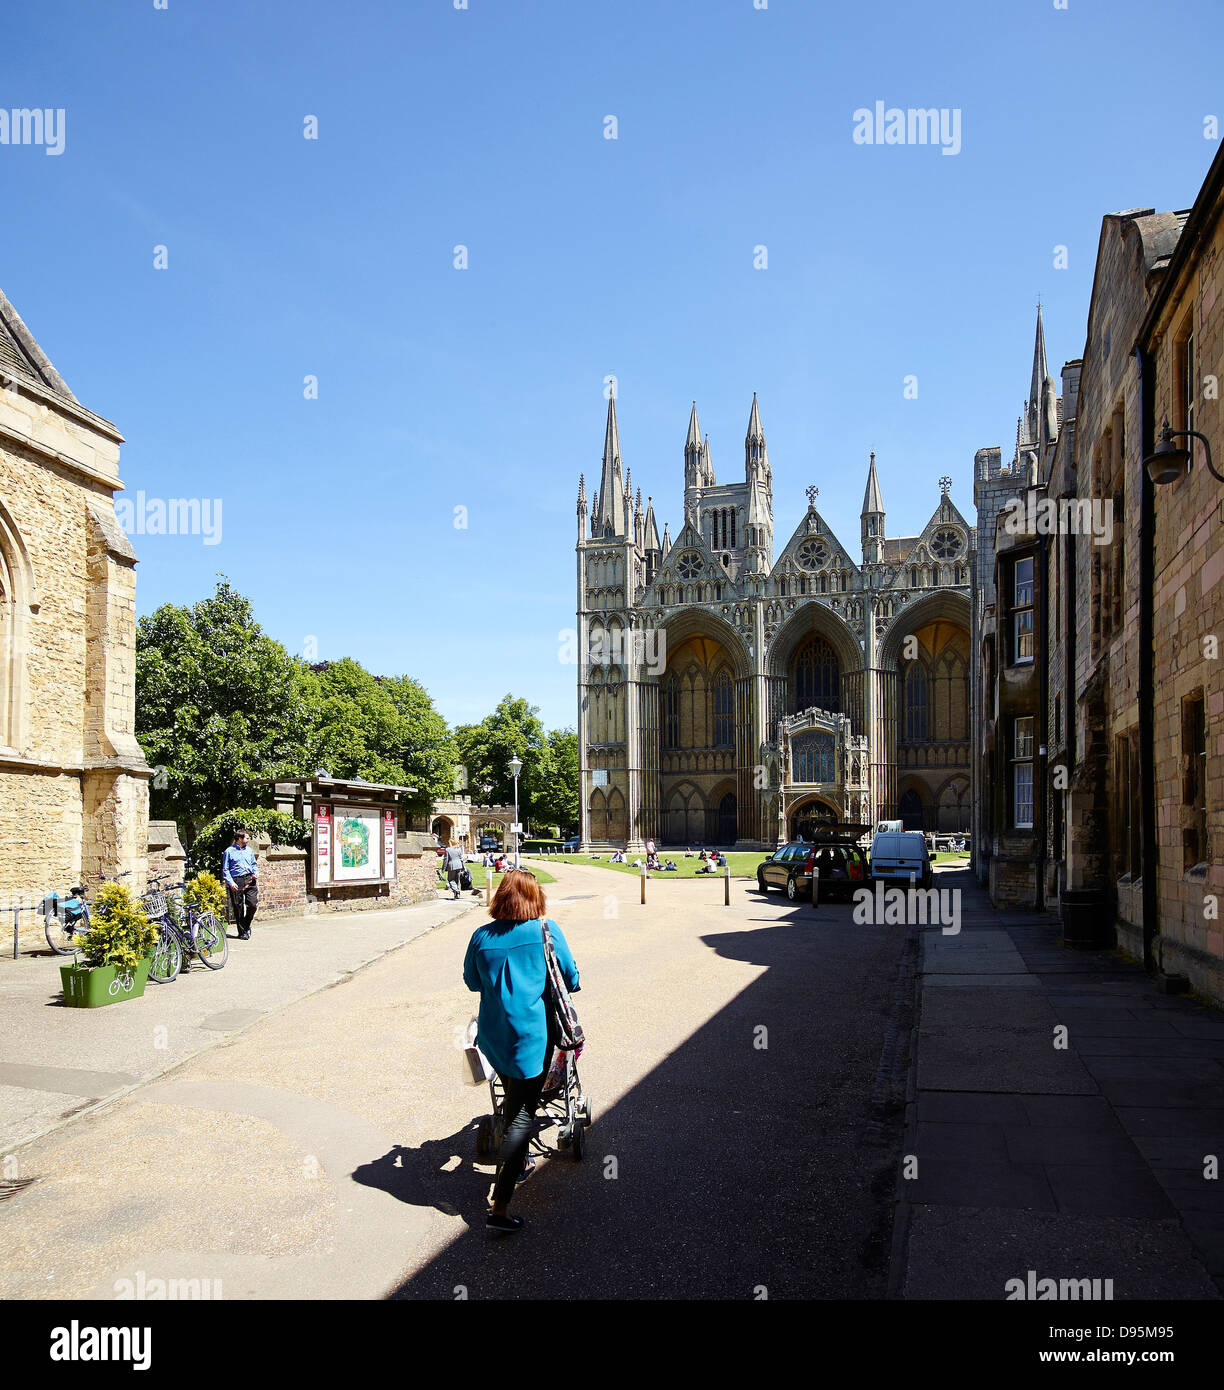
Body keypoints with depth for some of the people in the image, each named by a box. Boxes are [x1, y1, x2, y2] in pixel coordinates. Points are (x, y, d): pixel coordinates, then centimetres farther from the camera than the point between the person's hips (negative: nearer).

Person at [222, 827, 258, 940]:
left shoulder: (249, 850, 14)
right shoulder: (229, 851, -1)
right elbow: (225, 870, -2)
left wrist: (256, 873, 4)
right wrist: (230, 882, -12)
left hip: (249, 879, 4)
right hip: (236, 881, -4)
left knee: (253, 904, -6)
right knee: (238, 907, 0)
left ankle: (246, 925, 19)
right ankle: (242, 932, 10)